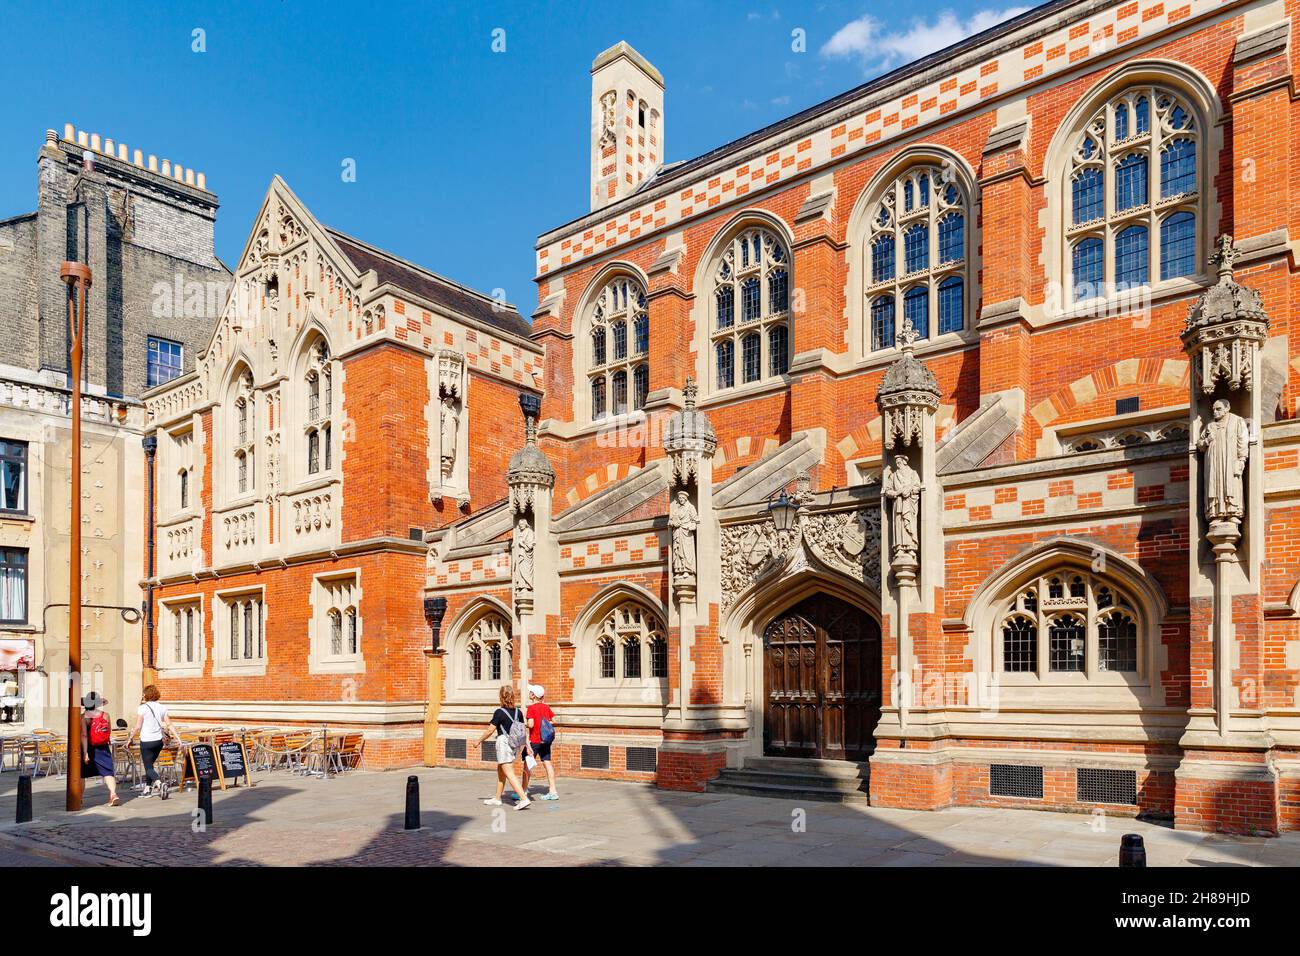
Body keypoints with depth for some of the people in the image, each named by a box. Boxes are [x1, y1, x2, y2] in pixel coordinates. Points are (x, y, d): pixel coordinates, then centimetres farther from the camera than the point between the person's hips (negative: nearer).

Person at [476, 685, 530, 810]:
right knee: (501, 771, 21)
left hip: (504, 743, -7)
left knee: (510, 774, -7)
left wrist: (479, 741, 2)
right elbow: (523, 730, 6)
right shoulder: (518, 712, 4)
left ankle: (524, 799, -17)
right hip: (515, 744, 7)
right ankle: (497, 799, 31)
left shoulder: (499, 712, -14)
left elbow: (490, 730, -12)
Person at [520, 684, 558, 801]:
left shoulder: (531, 708, -14)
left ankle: (524, 791, 9)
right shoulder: (546, 707, 6)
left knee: (527, 763, 5)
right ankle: (552, 791, 6)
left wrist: (525, 725, -2)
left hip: (534, 740, -6)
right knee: (547, 763, 7)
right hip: (546, 740, 6)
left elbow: (531, 724, -22)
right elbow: (554, 720, 9)